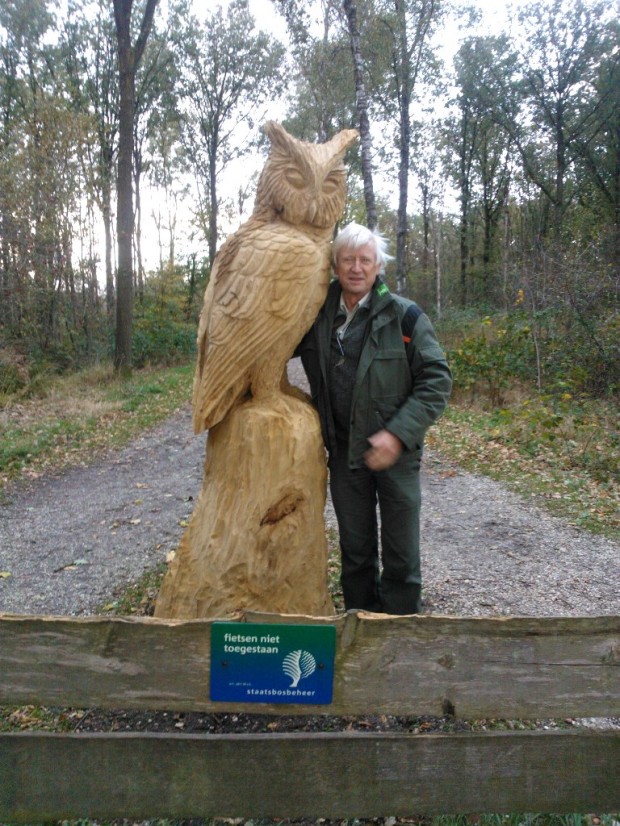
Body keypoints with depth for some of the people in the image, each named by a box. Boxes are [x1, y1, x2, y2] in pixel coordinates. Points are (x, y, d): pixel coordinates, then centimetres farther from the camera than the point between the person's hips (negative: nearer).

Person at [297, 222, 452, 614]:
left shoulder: (404, 315, -8)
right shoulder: (318, 316, 3)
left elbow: (436, 380, -10)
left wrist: (398, 433, -20)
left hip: (396, 450, -3)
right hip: (344, 450, 3)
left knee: (401, 553, 8)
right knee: (355, 549, 17)